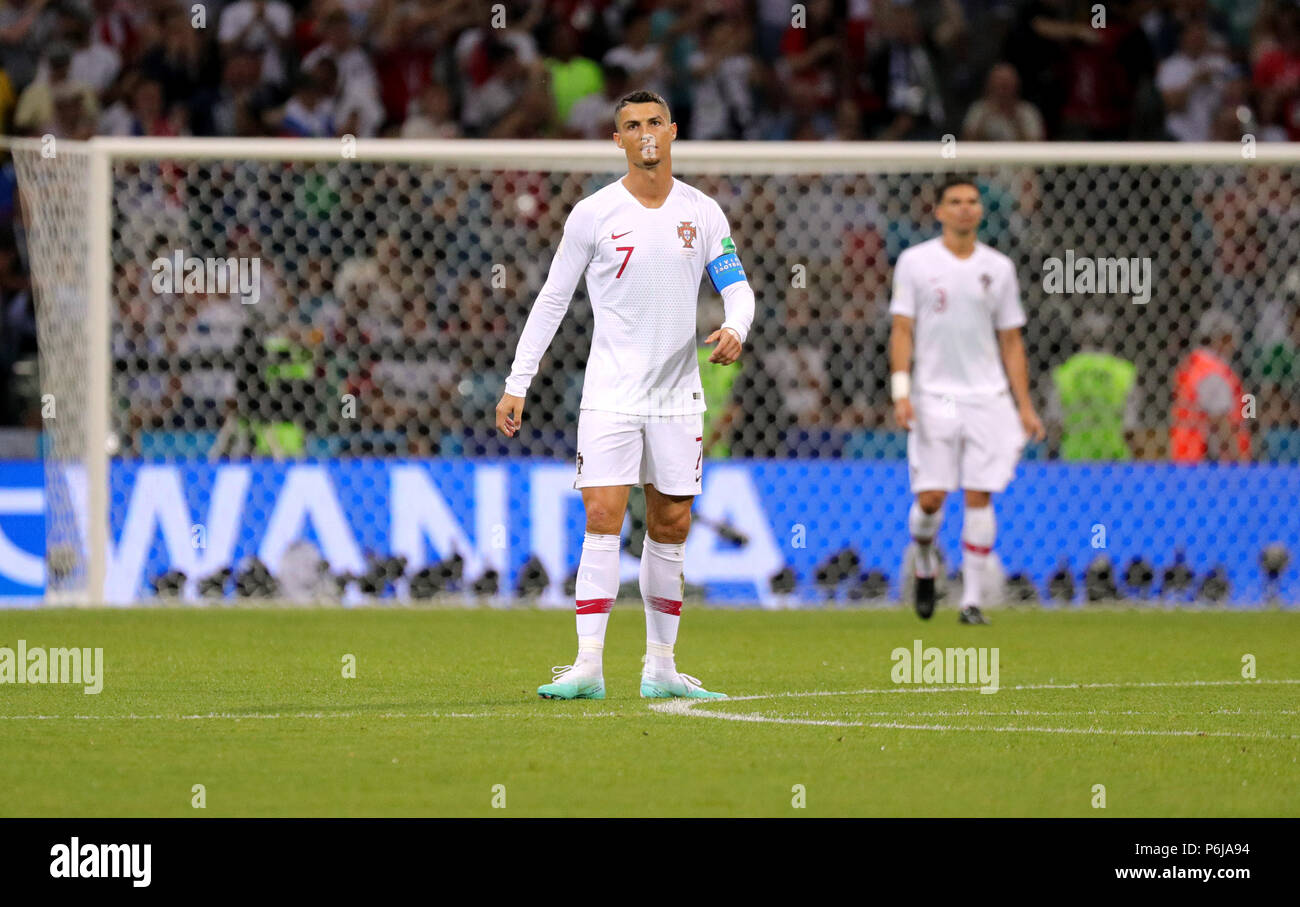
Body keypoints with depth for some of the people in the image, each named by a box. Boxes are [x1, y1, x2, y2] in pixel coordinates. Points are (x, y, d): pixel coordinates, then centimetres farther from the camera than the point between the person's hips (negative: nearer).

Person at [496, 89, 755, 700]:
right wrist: (516, 385, -2)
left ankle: (660, 669, 14)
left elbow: (737, 287, 8)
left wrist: (735, 329, -16)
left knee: (671, 528, 6)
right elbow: (552, 300, 2)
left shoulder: (703, 213, 5)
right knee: (602, 519, -13)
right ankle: (588, 666, -15)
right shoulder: (592, 214, -2)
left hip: (678, 396, 3)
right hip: (611, 393, -3)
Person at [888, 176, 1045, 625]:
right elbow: (902, 330, 0)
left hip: (988, 398, 2)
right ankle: (924, 563, 25)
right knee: (931, 497, -7)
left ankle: (972, 600, 1)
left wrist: (1024, 406, 7)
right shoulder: (915, 262, 2)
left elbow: (1011, 341, 12)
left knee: (979, 497, -5)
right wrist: (901, 391, -11)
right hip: (934, 397, -2)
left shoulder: (998, 267, 9)